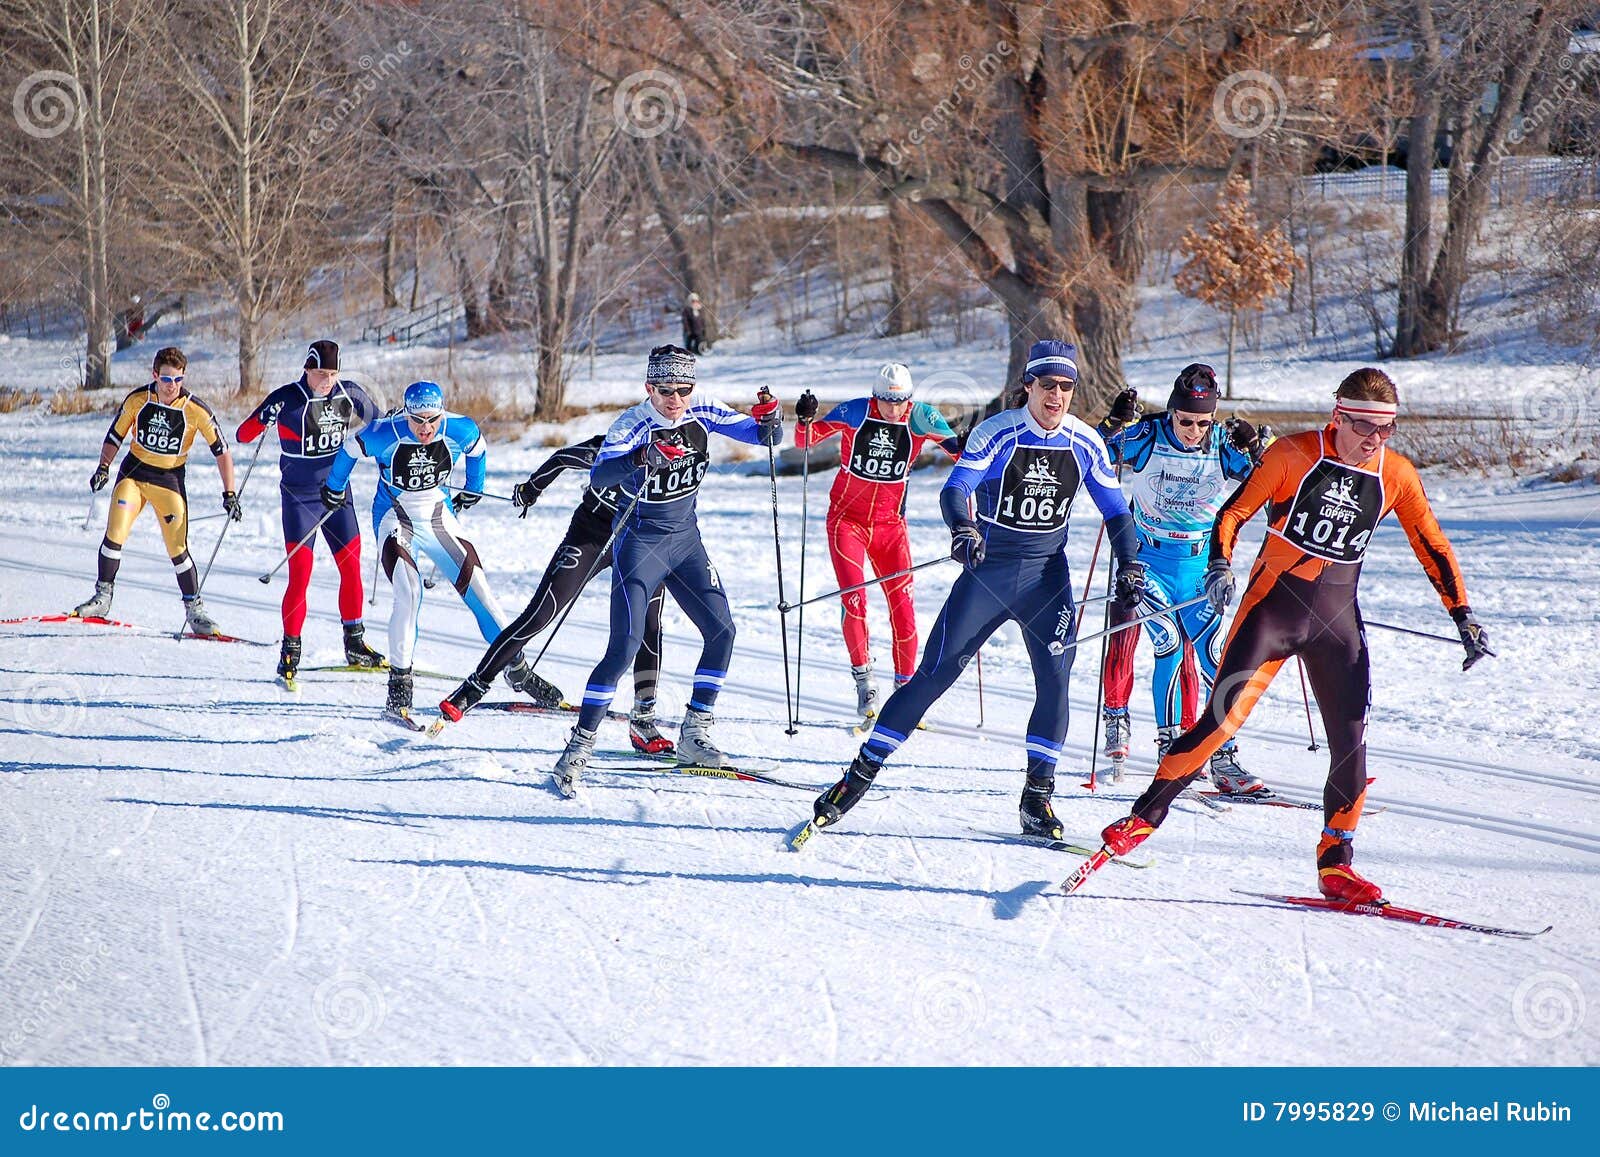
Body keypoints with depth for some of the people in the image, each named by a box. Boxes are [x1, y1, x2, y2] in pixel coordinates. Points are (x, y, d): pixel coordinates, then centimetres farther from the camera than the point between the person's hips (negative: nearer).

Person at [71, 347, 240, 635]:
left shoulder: (196, 409, -15)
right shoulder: (136, 400, -9)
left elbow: (221, 450, -8)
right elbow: (114, 437, 5)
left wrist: (229, 493, -11)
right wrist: (103, 467, -10)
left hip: (170, 480, -1)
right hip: (133, 472, 1)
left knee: (177, 549, -6)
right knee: (115, 533, -14)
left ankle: (194, 609, 8)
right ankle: (102, 597, -1)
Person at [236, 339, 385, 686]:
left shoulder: (349, 395, -3)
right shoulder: (287, 400, -15)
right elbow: (244, 433, -19)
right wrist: (263, 418, -39)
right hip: (300, 497, -4)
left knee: (351, 567, 9)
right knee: (300, 574, -12)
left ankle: (355, 645, 23)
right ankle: (290, 651, -3)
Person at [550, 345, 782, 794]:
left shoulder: (702, 412, -6)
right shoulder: (634, 424, -20)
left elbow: (764, 436, -1)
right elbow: (598, 476, -36)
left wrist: (769, 418, -24)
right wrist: (640, 459, -54)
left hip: (685, 539, 6)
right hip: (640, 541, -6)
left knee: (721, 631, 2)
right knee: (625, 645, -16)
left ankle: (693, 736, 14)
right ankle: (578, 747, -11)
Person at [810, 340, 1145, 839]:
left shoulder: (1085, 443, -2)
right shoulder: (997, 433, -12)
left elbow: (1115, 509, 10)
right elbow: (955, 488, -22)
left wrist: (1129, 565, 0)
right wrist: (963, 529, -42)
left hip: (1046, 574, 3)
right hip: (988, 569, -2)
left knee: (1055, 677, -13)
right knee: (934, 675, -4)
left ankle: (1037, 798, -2)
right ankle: (860, 775, 4)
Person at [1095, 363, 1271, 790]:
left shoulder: (1224, 444, -9)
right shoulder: (1147, 435, -12)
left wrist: (1257, 450, -27)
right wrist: (1114, 425, -23)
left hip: (1200, 564, 2)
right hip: (1148, 559, -2)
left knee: (1214, 655, -3)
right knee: (1169, 644, -17)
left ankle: (1223, 757, 3)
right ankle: (1168, 741, -8)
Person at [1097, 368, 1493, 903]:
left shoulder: (1397, 475, 1)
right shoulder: (1294, 454, -9)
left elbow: (1433, 547, 10)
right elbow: (1233, 513, -3)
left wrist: (1463, 616, 6)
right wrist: (1219, 567, -20)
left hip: (1337, 618, 3)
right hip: (1273, 604, -3)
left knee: (1351, 739, -4)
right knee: (1223, 718, -13)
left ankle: (1335, 863, 8)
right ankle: (1145, 817, -2)